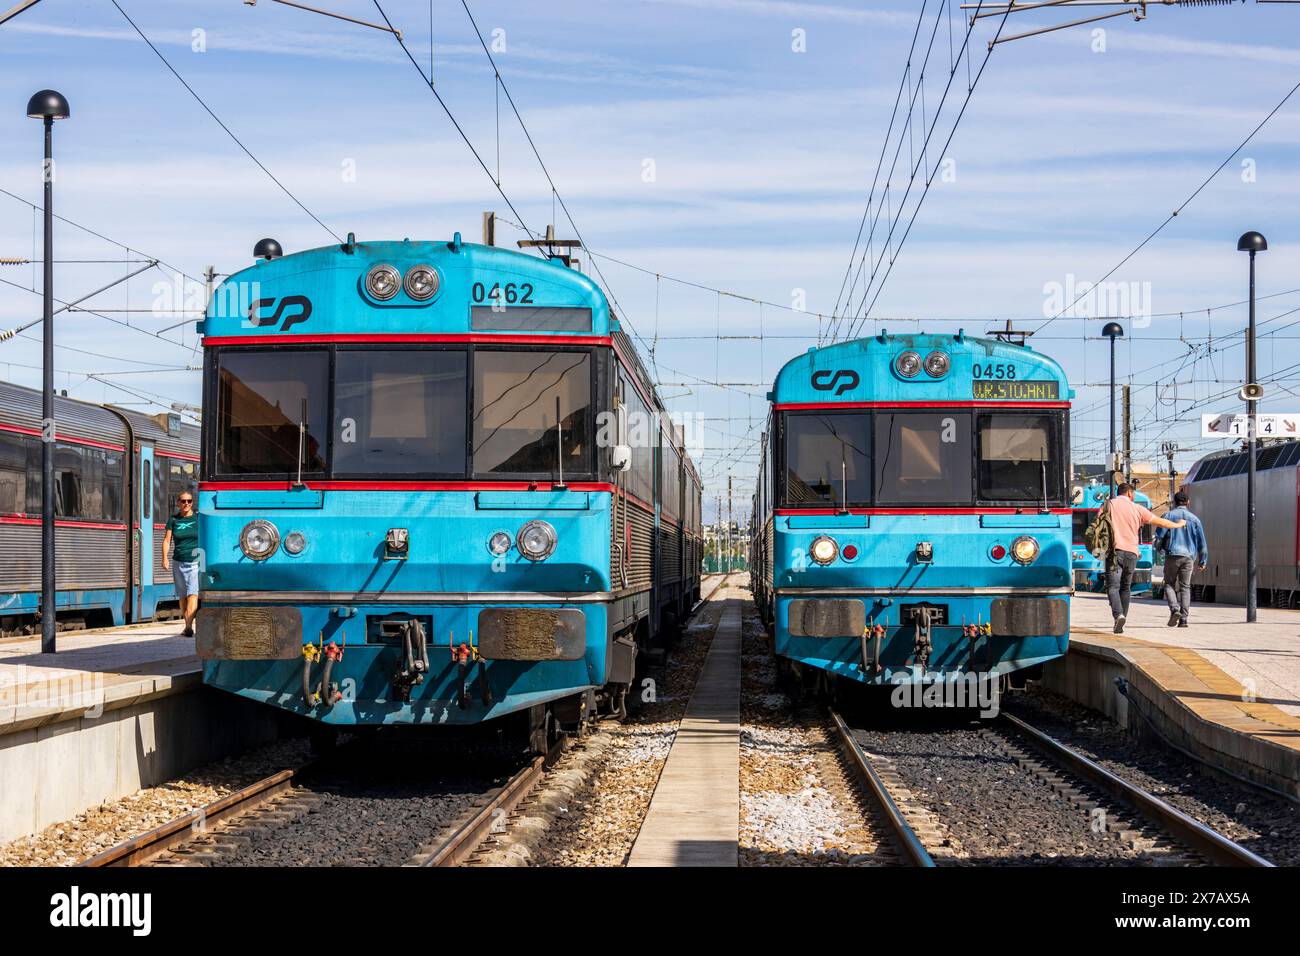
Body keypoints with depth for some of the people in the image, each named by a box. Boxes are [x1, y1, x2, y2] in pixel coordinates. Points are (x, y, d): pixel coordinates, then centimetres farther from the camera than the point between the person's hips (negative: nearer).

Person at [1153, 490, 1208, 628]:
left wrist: (1159, 548, 19)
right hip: (1188, 556, 2)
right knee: (1185, 587, 6)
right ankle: (1183, 619, -1)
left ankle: (1174, 609, -14)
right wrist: (1202, 561, 16)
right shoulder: (1194, 519, 9)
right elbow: (1201, 542, 9)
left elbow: (1160, 536, -2)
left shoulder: (1168, 516, 2)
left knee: (1169, 584, 10)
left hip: (1172, 555, -2)